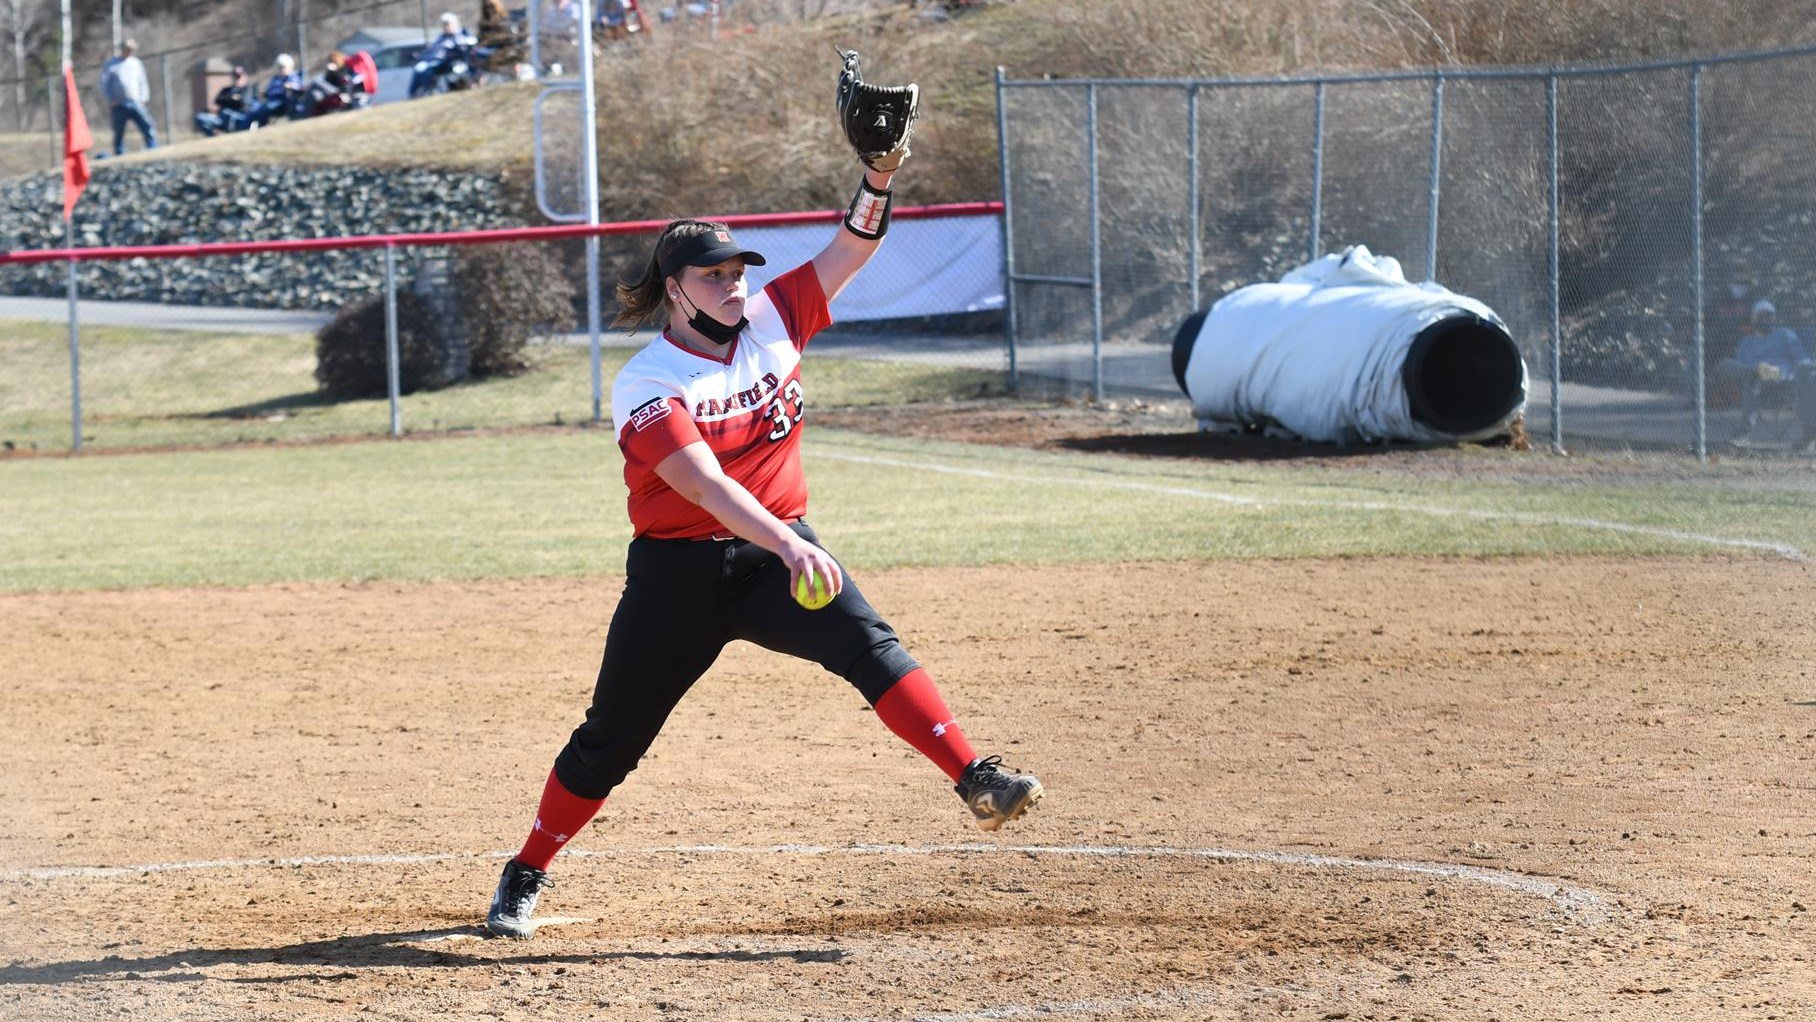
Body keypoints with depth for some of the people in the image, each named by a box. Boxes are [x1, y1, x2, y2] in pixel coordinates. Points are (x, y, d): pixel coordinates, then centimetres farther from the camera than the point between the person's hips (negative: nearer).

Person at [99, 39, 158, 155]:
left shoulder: (136, 63, 16)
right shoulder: (110, 64, 8)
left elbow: (143, 82, 19)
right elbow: (104, 83, 6)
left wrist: (143, 98, 5)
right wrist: (111, 101, -5)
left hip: (136, 103, 2)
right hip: (119, 105, -2)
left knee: (149, 127, -13)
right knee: (119, 133, 0)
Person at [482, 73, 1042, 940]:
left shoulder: (771, 323, 1)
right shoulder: (644, 384, -15)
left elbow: (851, 251, -3)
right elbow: (704, 483, -30)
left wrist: (877, 178, -23)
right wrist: (787, 543, -44)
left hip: (775, 555, 3)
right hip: (678, 572, -3)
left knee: (866, 642, -25)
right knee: (611, 739, 6)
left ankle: (978, 784, -36)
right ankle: (526, 876, 24)